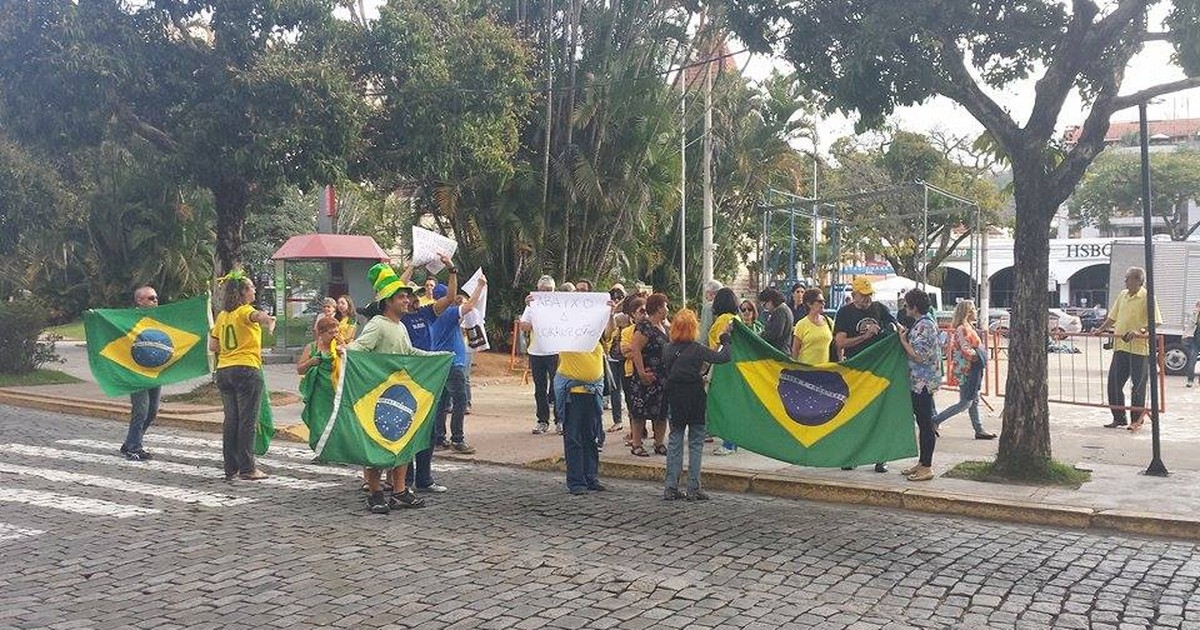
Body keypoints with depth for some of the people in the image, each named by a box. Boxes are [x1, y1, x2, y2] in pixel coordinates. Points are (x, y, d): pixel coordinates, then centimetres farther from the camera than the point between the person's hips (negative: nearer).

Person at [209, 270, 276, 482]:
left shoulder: (222, 315, 13)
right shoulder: (244, 311, -7)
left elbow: (213, 346, 15)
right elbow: (256, 315, -33)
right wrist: (269, 320, -52)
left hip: (224, 371, 7)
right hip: (247, 369, -7)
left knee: (231, 420, 11)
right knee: (248, 421, -2)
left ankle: (231, 468, 15)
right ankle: (247, 469, 0)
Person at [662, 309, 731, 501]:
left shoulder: (668, 349, 0)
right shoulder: (697, 349, -13)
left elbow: (665, 373, 7)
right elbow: (723, 357, -15)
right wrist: (726, 337, -2)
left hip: (675, 397, 4)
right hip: (695, 397, -4)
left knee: (674, 441, 10)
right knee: (696, 443, 4)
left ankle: (671, 488, 9)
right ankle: (693, 489, 4)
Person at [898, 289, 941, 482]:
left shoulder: (925, 325, -19)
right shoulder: (922, 323, 13)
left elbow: (918, 356, -23)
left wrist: (903, 340, -12)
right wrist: (905, 334, 9)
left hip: (923, 382, -10)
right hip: (918, 381, 10)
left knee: (925, 423, -4)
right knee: (923, 422, 15)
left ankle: (927, 467, 2)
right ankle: (922, 462, 23)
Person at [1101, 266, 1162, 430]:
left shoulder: (1146, 297, -8)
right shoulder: (1122, 295, 14)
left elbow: (1155, 322, -14)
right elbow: (1113, 317, 22)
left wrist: (1139, 331, -27)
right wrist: (1101, 329, 9)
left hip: (1139, 347, -7)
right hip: (1120, 346, 7)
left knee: (1138, 385, 1)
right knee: (1114, 382, 7)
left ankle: (1137, 420, 11)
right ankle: (1119, 418, 17)